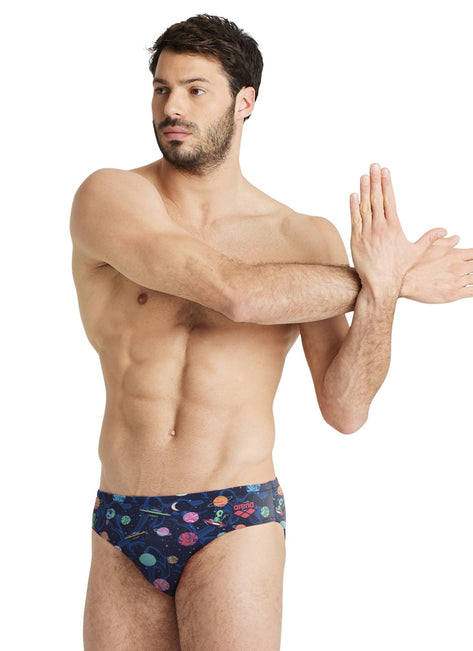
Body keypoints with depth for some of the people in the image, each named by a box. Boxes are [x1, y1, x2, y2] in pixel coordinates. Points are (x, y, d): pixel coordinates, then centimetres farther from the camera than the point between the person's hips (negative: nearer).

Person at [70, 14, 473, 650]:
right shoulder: (108, 198, -4)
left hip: (234, 524, -1)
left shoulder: (307, 241, 1)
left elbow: (344, 411, -4)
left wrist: (379, 293, -18)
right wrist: (382, 281, -9)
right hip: (120, 529, 1)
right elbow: (233, 292, -18)